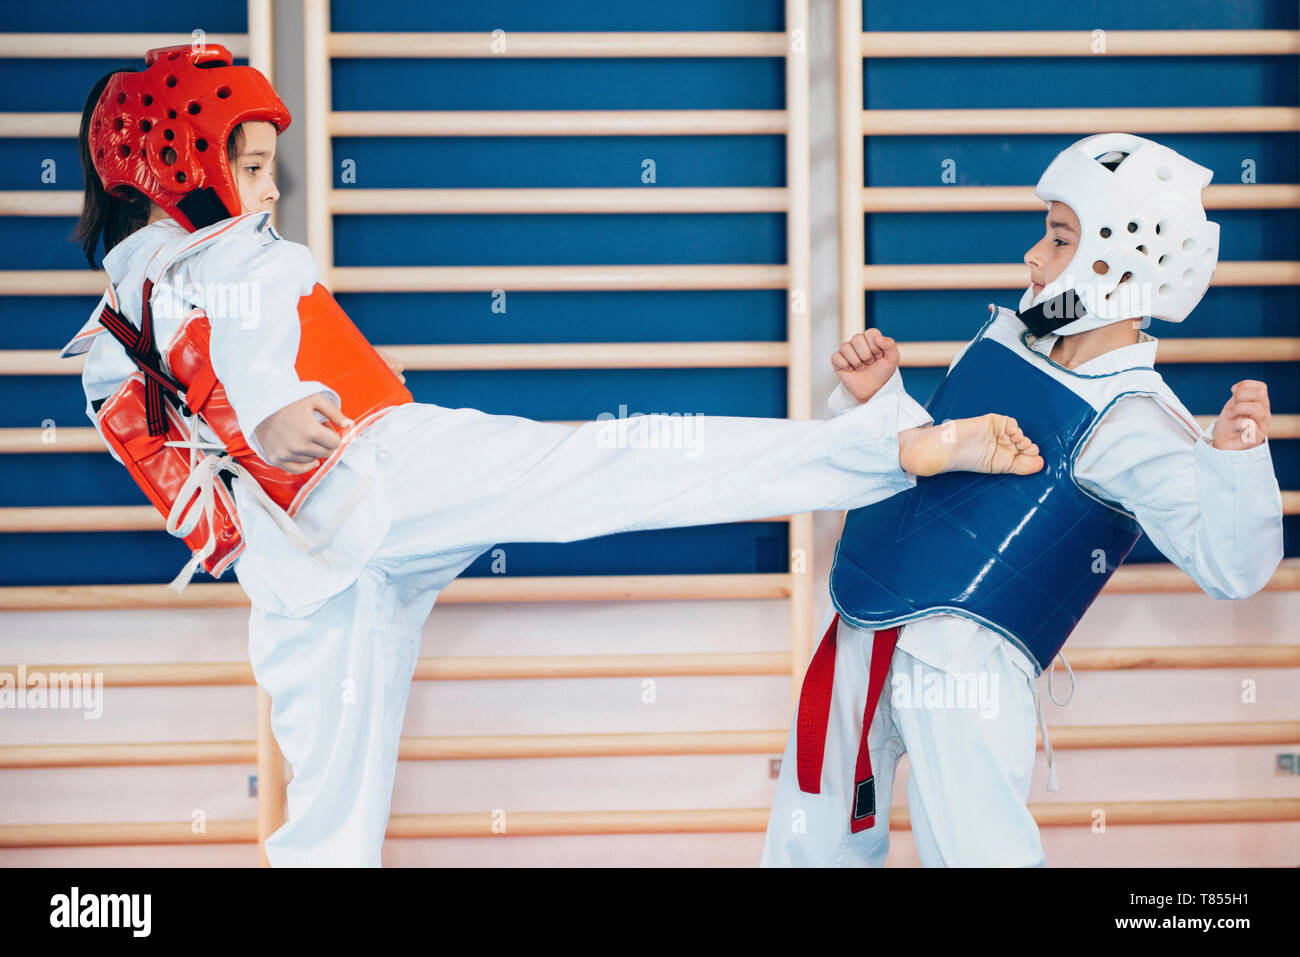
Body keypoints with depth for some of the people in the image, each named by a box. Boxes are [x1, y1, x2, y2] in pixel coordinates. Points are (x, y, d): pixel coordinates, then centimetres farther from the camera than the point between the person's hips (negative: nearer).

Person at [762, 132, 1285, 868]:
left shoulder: (1132, 423, -12)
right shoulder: (1006, 339, 9)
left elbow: (1227, 565, -20)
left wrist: (1238, 458, -35)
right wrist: (874, 400, 7)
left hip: (965, 658, -7)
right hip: (861, 637, 7)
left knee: (979, 851, -15)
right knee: (811, 846, 17)